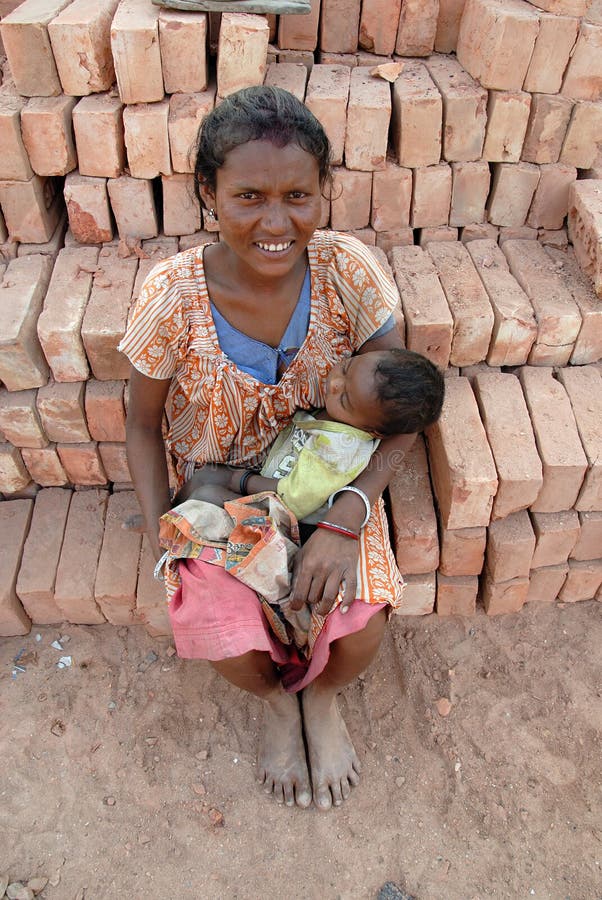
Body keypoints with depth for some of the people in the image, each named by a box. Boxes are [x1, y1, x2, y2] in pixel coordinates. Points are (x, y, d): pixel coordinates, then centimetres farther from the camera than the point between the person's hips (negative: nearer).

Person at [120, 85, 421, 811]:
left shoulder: (347, 271, -20)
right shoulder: (173, 296, -22)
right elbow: (143, 426, -5)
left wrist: (346, 521, -25)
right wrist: (160, 531, -16)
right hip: (218, 491, 0)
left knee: (361, 630, -17)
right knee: (221, 638, -18)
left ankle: (321, 695, 24)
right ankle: (275, 698, 23)